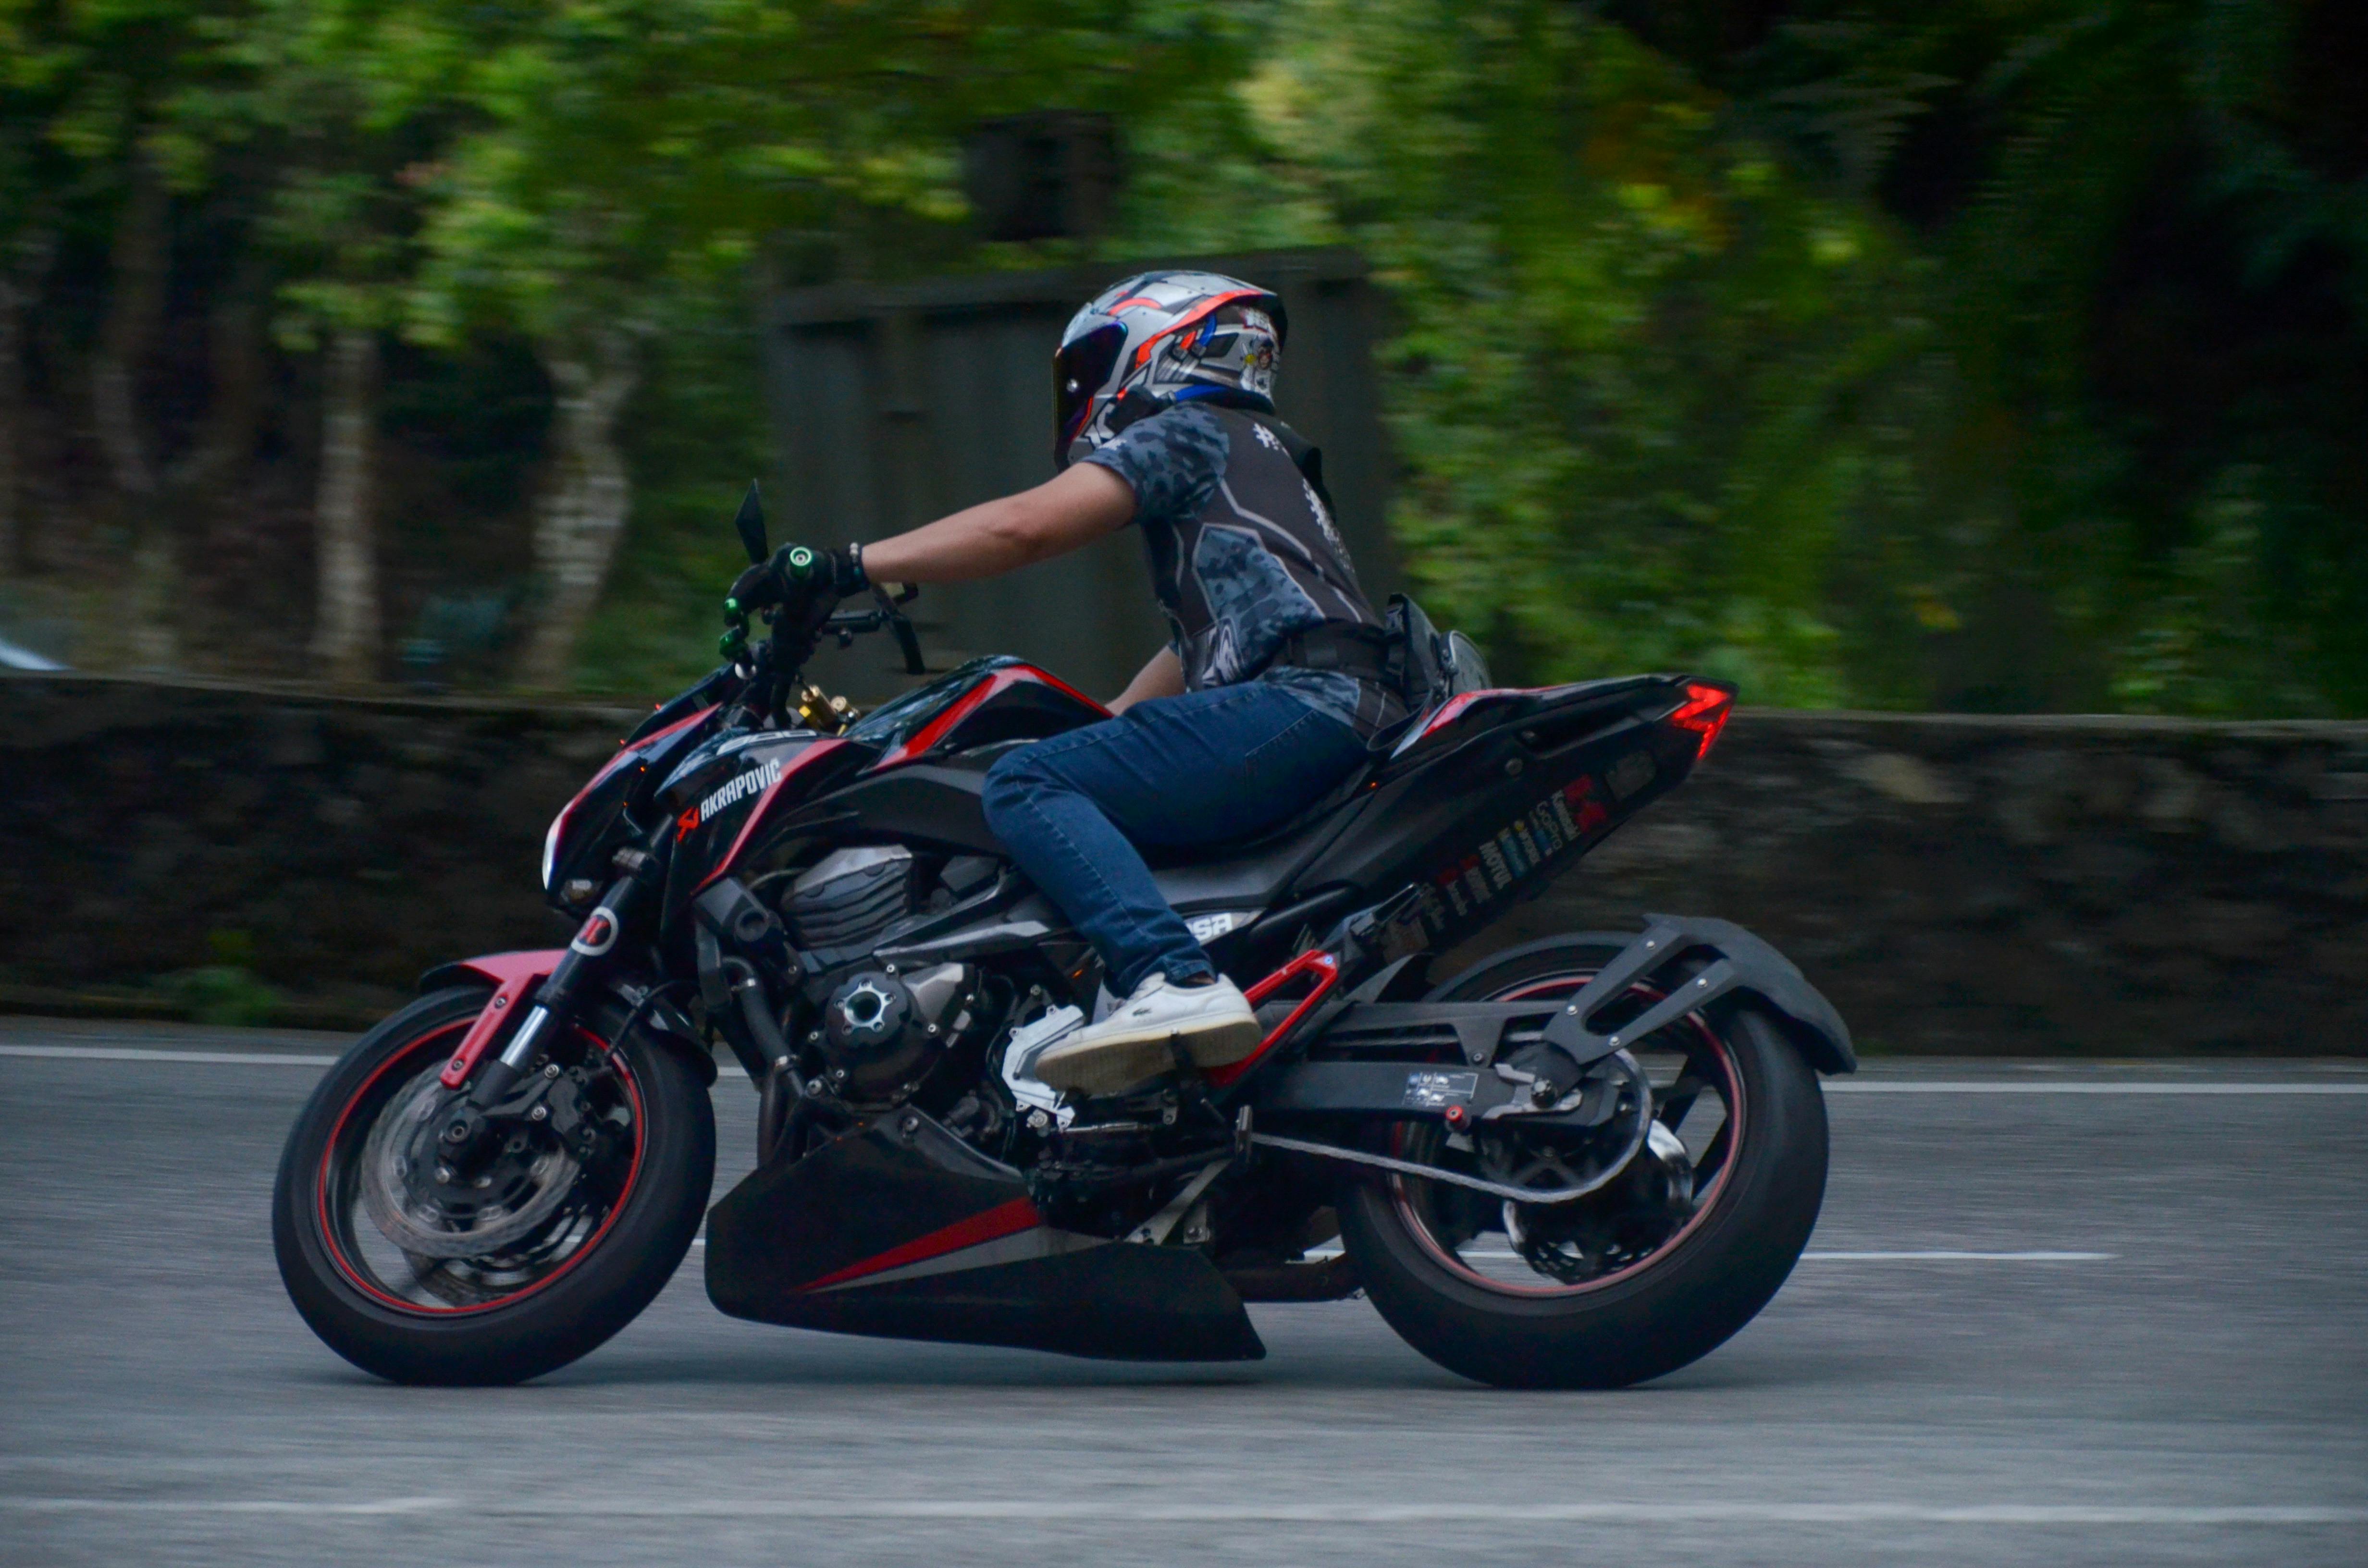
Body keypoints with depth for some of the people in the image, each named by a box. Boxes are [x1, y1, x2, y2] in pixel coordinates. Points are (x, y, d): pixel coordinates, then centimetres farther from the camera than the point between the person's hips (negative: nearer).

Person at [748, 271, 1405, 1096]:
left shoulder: (1187, 432, 5)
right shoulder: (1261, 458, 35)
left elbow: (1026, 525, -8)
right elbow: (1197, 651, 39)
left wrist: (850, 566, -6)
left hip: (1303, 700, -10)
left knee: (1027, 786, -20)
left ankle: (1174, 981, -40)